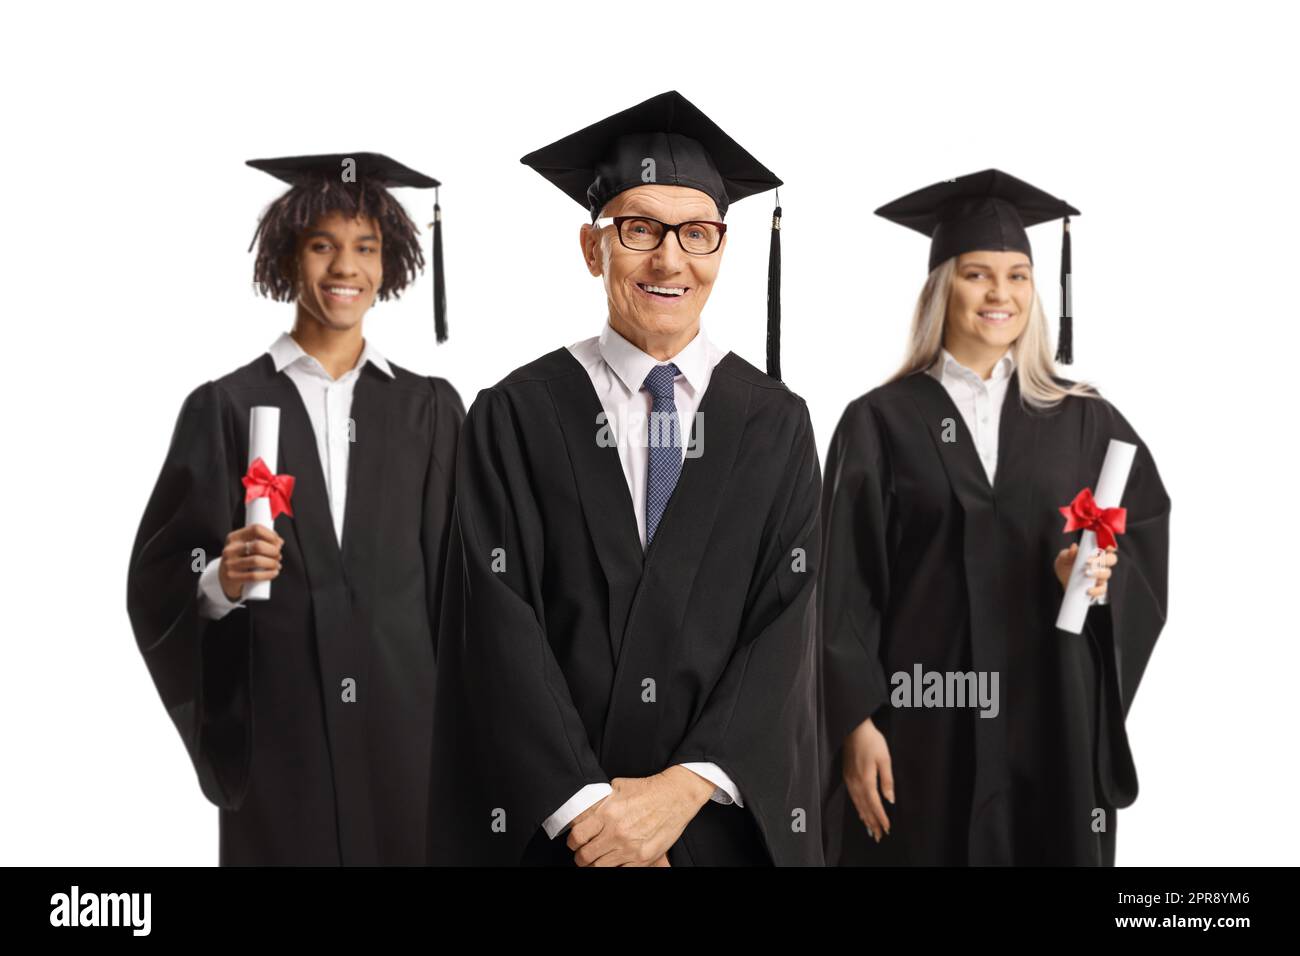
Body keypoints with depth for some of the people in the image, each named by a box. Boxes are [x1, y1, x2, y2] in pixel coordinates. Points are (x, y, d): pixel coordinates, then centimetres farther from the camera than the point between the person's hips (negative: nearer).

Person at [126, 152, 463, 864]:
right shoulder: (225, 408, 1)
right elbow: (159, 580, 0)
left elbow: (458, 575, 8)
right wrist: (220, 581, -21)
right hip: (275, 726, -1)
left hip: (405, 719, 2)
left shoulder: (430, 410, 8)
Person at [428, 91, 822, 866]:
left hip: (733, 821, 1)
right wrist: (581, 805, -19)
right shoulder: (518, 416, -2)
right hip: (550, 826, -1)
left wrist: (687, 788, -17)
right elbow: (498, 625, -9)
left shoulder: (775, 425, 3)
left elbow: (784, 626, -5)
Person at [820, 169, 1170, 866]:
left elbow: (1146, 539, 7)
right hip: (925, 721, -2)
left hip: (1055, 712, 2)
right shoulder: (881, 423, 0)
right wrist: (856, 723, -10)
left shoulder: (1084, 422, 7)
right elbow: (845, 587, -3)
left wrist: (1100, 578, -15)